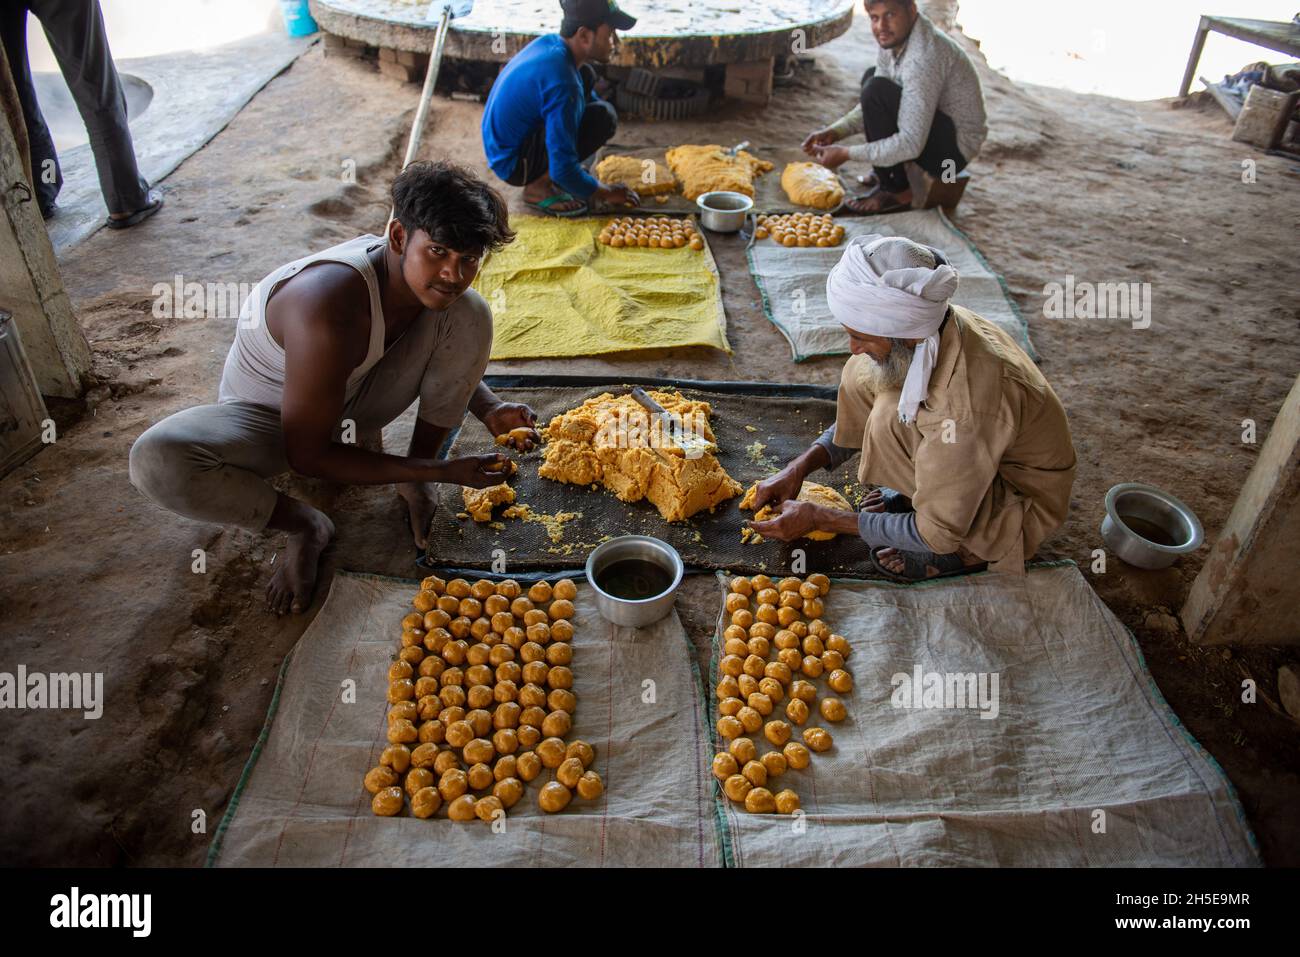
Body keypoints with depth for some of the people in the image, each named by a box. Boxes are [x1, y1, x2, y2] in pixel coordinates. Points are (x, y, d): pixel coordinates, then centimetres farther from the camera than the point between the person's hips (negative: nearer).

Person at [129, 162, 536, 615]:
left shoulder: (425, 279, -18)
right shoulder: (330, 308, -39)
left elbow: (453, 357, 6)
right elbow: (309, 456, -30)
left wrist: (489, 409, -15)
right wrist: (442, 471, -31)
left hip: (354, 403, 5)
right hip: (270, 418, -4)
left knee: (471, 313, -17)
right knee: (154, 461, -36)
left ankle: (414, 483, -5)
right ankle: (306, 526, -9)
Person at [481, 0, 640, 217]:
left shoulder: (550, 42, -3)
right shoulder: (563, 83, -29)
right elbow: (563, 171, -28)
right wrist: (606, 194, -14)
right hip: (513, 165, -9)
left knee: (586, 76, 11)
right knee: (603, 118, -22)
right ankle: (538, 187, -8)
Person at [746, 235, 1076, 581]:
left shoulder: (968, 403, -39)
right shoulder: (922, 329, -15)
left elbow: (937, 534, -28)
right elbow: (857, 417, 4)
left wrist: (818, 518, -21)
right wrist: (798, 468, -9)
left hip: (1021, 505, -7)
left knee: (895, 417, -30)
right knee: (861, 376, -9)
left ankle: (971, 547, -9)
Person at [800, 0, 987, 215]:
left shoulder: (923, 56, -29)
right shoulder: (894, 40, -1)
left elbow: (911, 144, -31)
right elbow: (872, 109, 8)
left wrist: (847, 154, -26)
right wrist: (834, 132, -8)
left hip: (955, 146, -10)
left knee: (877, 90, -25)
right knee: (871, 77, 17)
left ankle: (896, 191, -12)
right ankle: (891, 171, 14)